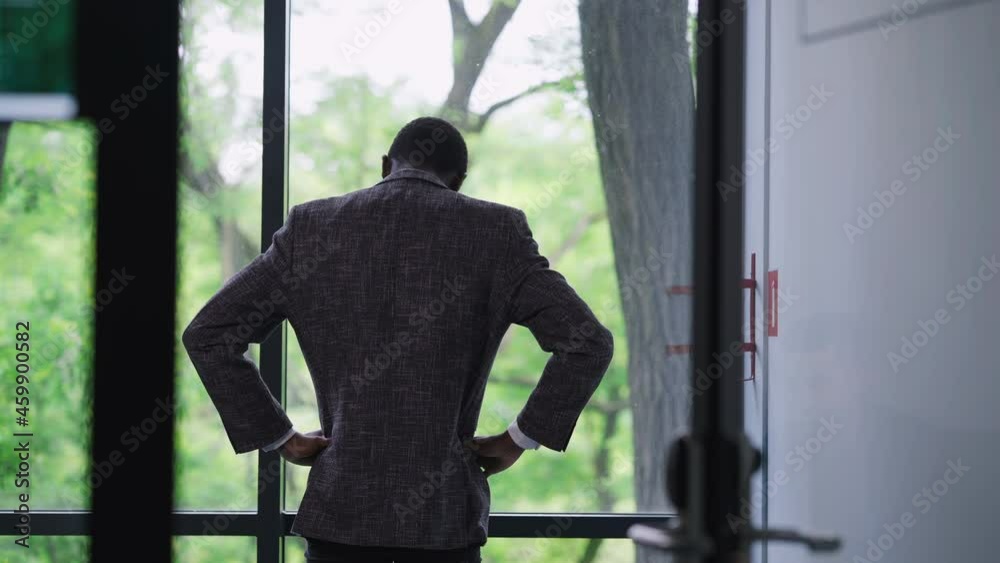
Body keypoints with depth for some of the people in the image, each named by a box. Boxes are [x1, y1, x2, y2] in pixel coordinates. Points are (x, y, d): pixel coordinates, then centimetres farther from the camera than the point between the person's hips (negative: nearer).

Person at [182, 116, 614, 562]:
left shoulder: (312, 227, 3)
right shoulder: (495, 232, -1)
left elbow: (207, 334, 1)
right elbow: (588, 343, -10)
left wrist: (279, 438, 5)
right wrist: (518, 439, 0)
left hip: (341, 505, 1)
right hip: (443, 508, -1)